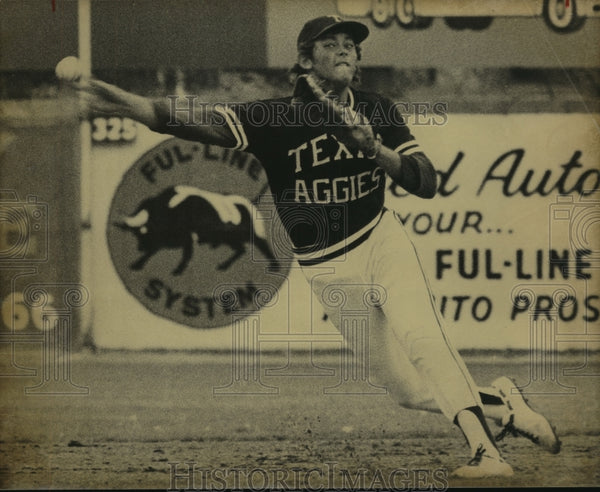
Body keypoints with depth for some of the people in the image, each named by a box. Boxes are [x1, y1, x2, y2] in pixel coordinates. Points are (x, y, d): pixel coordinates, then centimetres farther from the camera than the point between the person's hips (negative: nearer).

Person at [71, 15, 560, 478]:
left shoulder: (375, 110, -3)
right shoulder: (276, 118, -14)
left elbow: (427, 183, -8)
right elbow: (204, 121, -30)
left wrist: (377, 150, -26)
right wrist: (129, 103, -46)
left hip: (383, 240, 0)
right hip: (330, 268, 0)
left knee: (419, 334, -27)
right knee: (411, 390, 1)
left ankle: (484, 448, -27)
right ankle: (501, 404, 23)